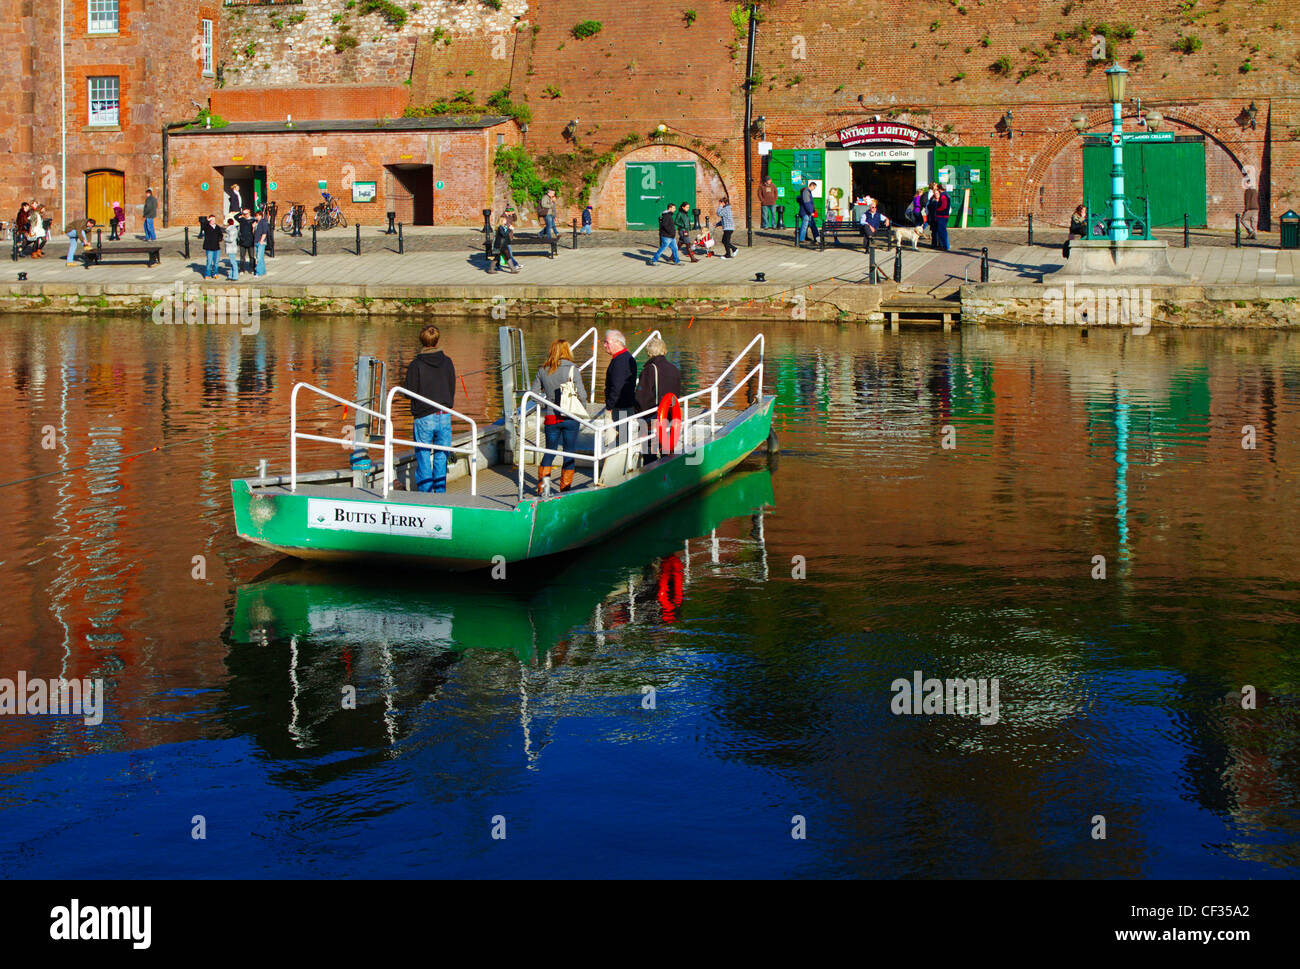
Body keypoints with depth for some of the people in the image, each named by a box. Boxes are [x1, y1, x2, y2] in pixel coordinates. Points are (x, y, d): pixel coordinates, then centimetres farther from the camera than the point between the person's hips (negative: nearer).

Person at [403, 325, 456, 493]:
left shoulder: (416, 365, -9)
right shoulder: (447, 362, 1)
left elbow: (410, 391, -7)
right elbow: (452, 388, 6)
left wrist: (404, 383, 13)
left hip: (424, 416, -3)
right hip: (444, 416, 3)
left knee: (423, 456, 4)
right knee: (441, 456, 9)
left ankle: (424, 492, 4)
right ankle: (440, 491, 10)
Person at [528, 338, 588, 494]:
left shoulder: (542, 371, 1)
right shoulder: (573, 369, -9)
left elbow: (533, 393, 4)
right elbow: (582, 396, -11)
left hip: (551, 418, 3)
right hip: (570, 417, -3)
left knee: (550, 452, 16)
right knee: (569, 454, 7)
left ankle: (541, 487, 10)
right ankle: (565, 490, 10)